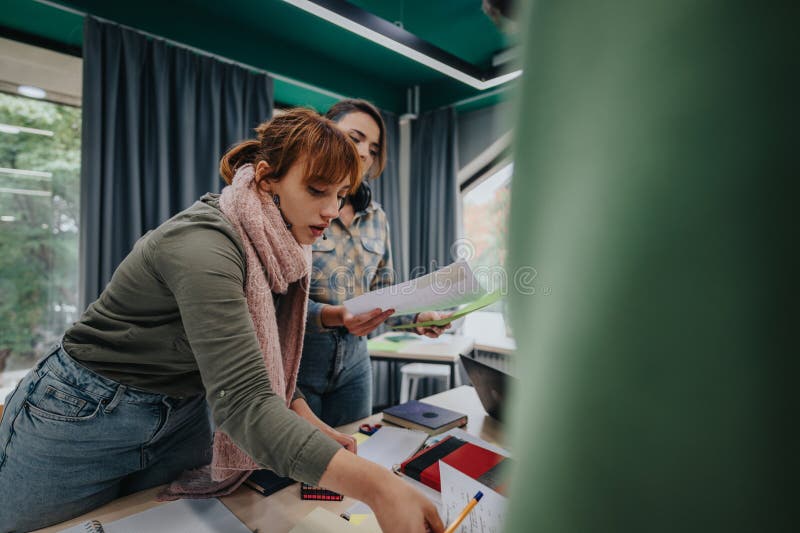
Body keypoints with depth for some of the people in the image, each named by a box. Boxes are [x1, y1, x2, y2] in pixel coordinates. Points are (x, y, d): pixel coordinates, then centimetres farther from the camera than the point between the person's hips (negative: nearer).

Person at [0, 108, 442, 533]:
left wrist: (307, 421, -11)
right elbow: (242, 403, -41)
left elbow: (265, 357, 3)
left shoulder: (278, 249, -7)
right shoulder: (203, 245, -33)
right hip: (82, 421, -6)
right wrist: (376, 487, -47)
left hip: (183, 418, 7)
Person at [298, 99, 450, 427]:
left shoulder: (376, 217, 8)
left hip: (354, 361, 5)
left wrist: (416, 317, -6)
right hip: (294, 360, -5)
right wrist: (331, 316, -30)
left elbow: (382, 291, 12)